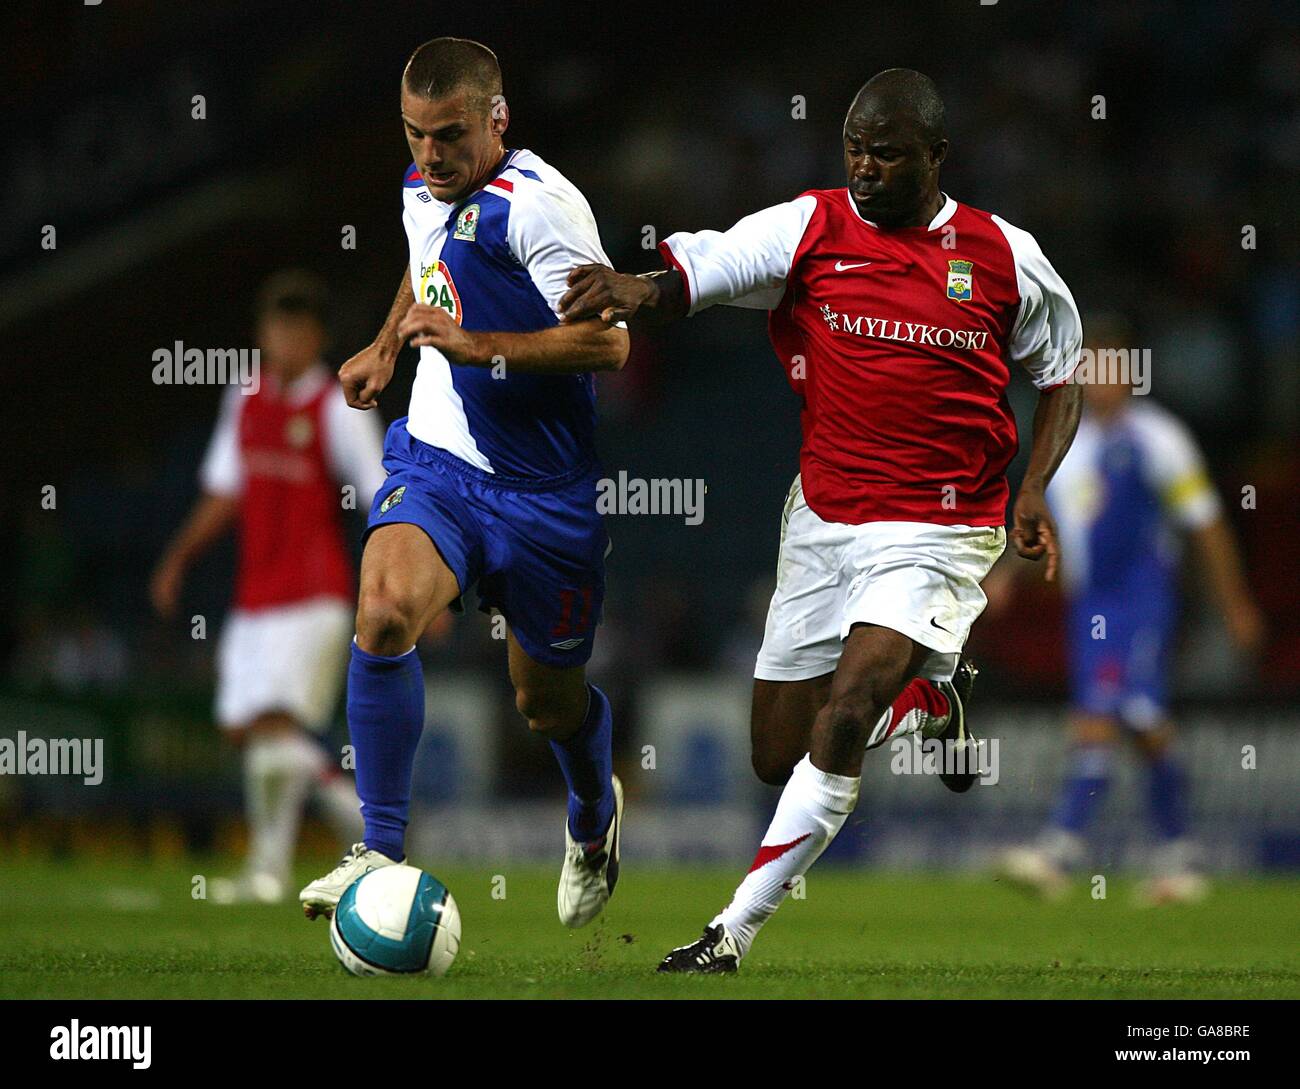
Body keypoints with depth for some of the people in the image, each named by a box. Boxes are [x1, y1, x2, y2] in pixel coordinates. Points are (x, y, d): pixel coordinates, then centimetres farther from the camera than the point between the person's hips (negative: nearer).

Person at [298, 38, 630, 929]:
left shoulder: (537, 205, -19)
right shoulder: (423, 189, 5)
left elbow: (607, 342, -25)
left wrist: (473, 344, -28)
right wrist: (386, 346, 24)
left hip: (545, 488, -4)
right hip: (435, 456, 5)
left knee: (548, 702, 12)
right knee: (384, 613, -26)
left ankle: (595, 816, 48)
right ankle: (381, 852, -20)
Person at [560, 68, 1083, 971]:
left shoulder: (1006, 258, -3)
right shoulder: (809, 228, -4)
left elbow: (1061, 379, 11)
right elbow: (692, 275, -15)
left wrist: (1036, 489, -5)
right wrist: (638, 290, -39)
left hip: (936, 536, -3)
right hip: (821, 521, 3)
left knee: (841, 720, -23)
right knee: (780, 756, 9)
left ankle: (732, 936, -15)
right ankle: (934, 697, 40)